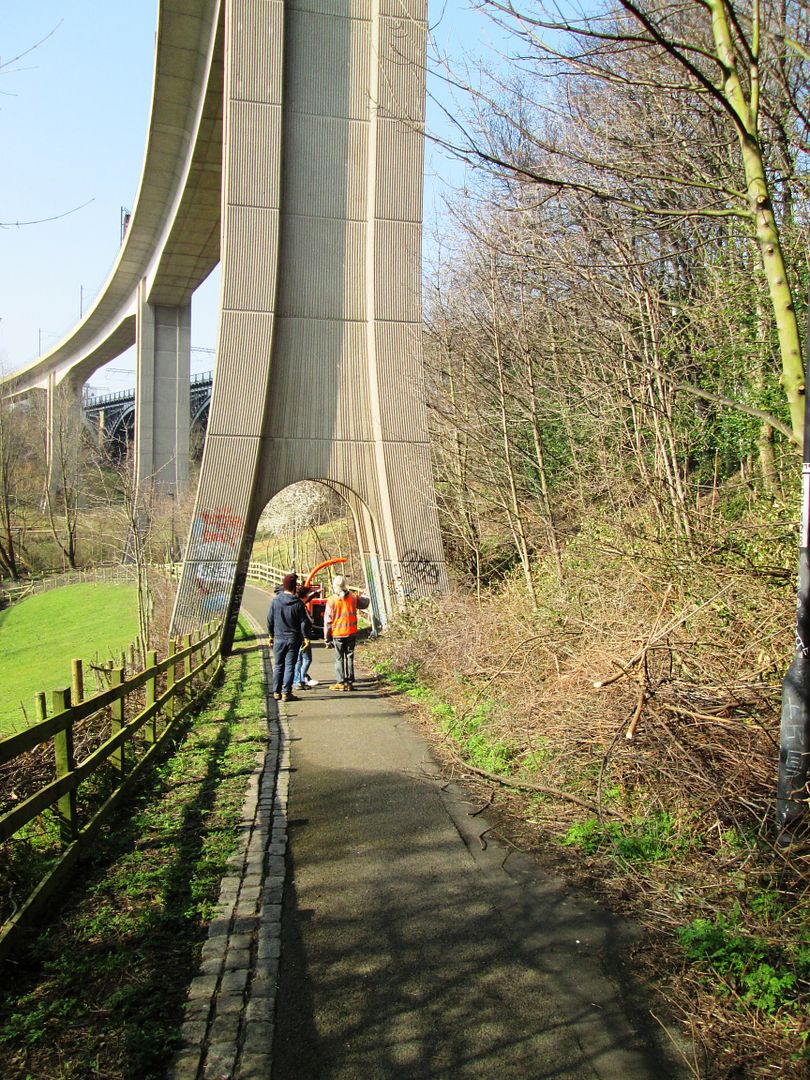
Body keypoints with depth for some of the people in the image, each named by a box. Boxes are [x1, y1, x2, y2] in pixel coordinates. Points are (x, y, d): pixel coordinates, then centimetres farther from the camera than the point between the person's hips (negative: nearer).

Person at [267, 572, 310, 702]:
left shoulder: (276, 601, -3)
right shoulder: (298, 603, -10)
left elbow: (270, 619, 3)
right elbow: (304, 622, -6)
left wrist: (270, 634, 15)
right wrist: (305, 637, 4)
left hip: (278, 638, 2)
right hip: (293, 639, -2)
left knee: (278, 666, 12)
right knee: (289, 666, 2)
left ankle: (276, 692, 16)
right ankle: (286, 693, 1)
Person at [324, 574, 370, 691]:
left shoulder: (331, 600, -9)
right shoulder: (353, 597, -2)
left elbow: (328, 620, -6)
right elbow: (365, 603, 16)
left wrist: (327, 637, 0)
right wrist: (365, 597, 38)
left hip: (337, 634, -2)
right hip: (351, 633, 2)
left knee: (339, 658, 6)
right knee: (349, 657, 10)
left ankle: (340, 682, 4)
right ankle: (350, 682, 10)